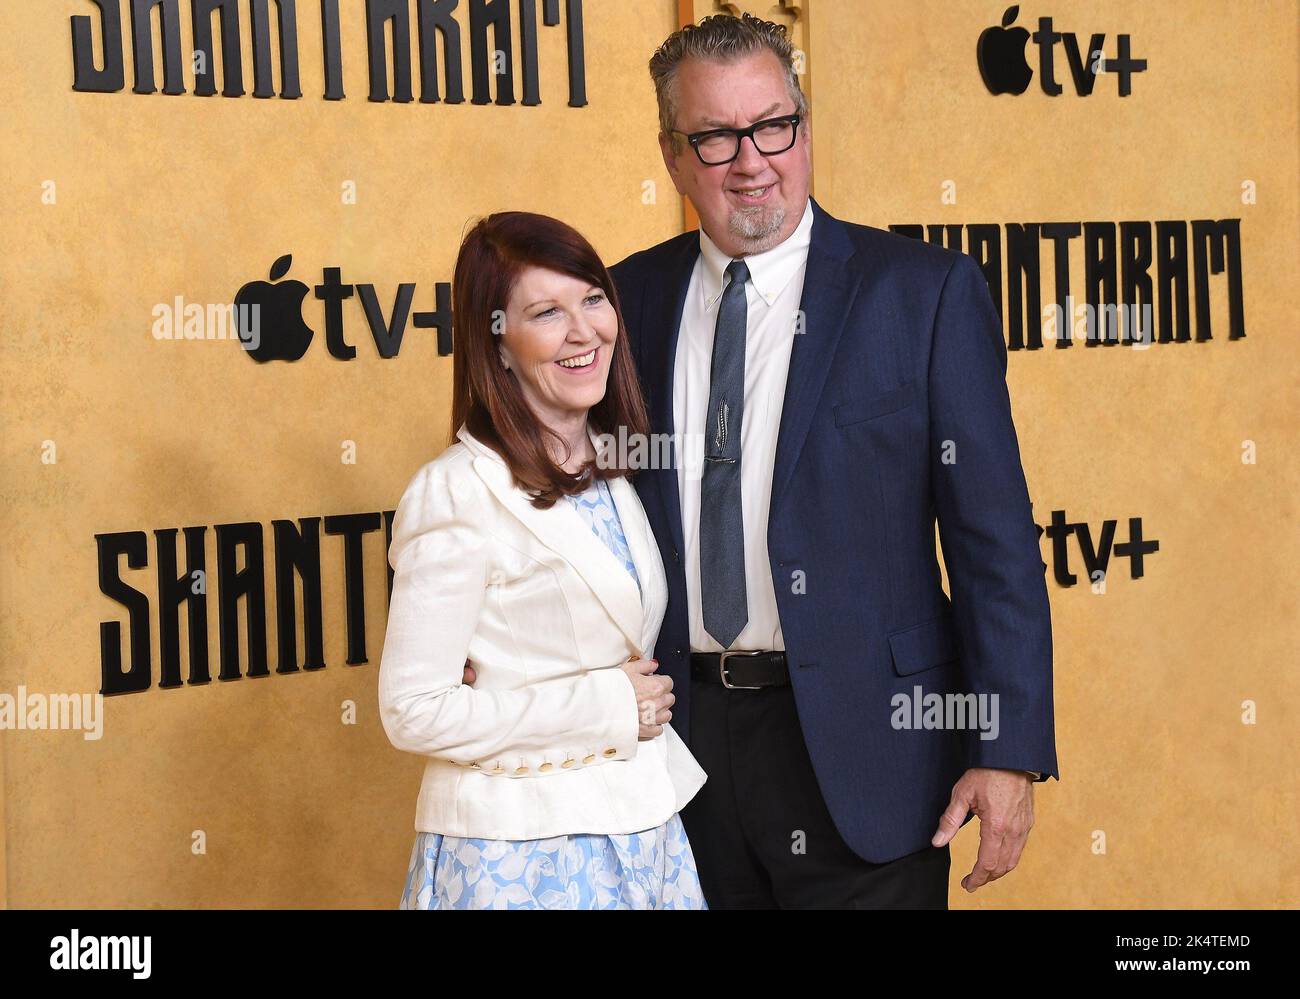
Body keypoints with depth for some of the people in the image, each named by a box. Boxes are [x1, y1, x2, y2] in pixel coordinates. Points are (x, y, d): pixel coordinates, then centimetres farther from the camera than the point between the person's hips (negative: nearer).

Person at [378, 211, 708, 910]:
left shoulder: (613, 473, 7)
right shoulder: (457, 496, -16)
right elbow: (414, 713, -19)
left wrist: (642, 700, 0)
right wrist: (605, 707, -17)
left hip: (637, 823, 7)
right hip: (517, 850, -7)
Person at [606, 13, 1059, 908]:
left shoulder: (924, 291, -4)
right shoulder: (634, 297, 6)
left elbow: (995, 540, -7)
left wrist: (1010, 751, -12)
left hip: (858, 741, -3)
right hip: (686, 733, 3)